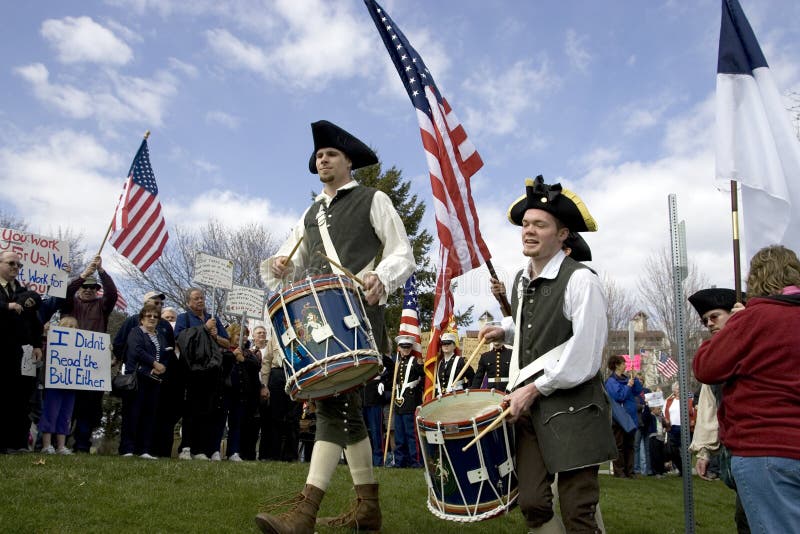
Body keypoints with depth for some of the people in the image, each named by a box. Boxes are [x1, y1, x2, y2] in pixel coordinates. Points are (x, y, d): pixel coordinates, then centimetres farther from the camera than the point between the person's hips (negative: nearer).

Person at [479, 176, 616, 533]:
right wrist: (505, 331, 11)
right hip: (528, 407, 7)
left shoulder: (580, 280, -13)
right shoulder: (521, 280, 12)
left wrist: (534, 389, -14)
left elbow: (584, 356, -17)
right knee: (531, 504, 6)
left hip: (572, 410, -7)